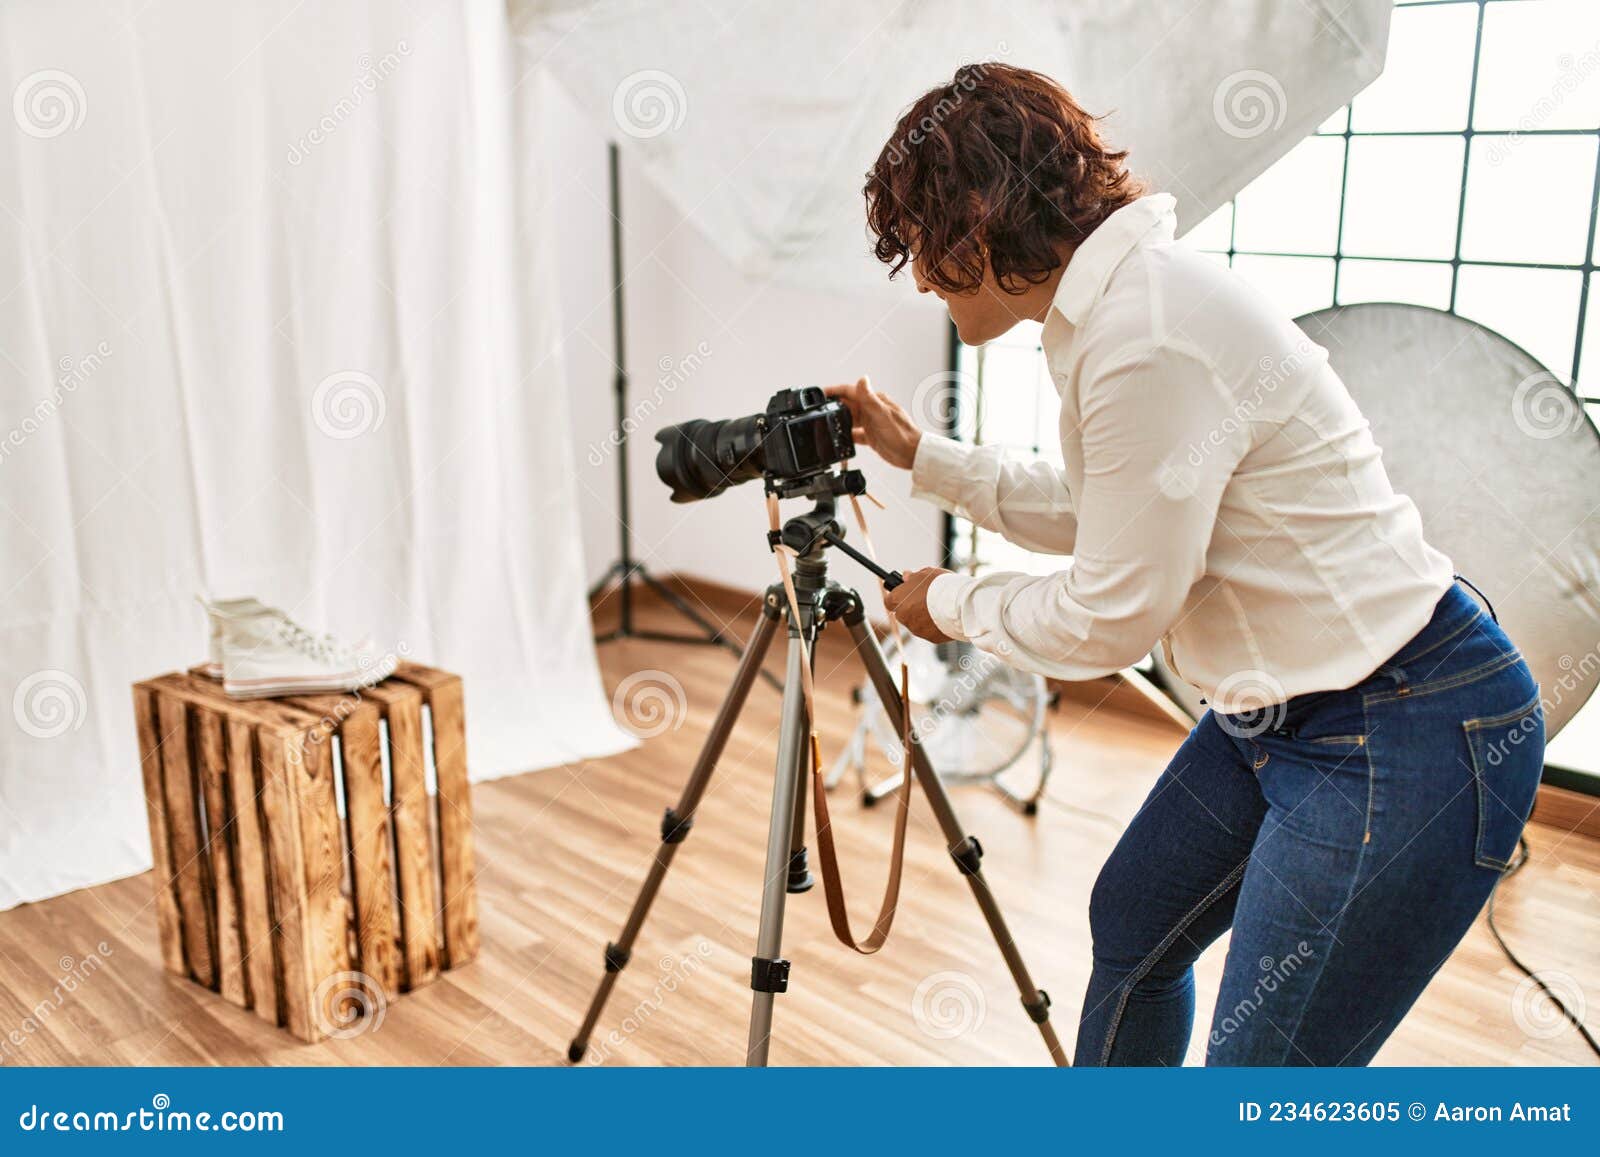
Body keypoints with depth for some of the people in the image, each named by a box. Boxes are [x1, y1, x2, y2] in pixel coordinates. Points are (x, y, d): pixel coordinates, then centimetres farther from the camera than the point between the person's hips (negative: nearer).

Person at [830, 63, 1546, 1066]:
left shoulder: (1147, 336, -25)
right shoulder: (1105, 302, 5)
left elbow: (1110, 619, -17)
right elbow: (1089, 510, 18)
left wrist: (953, 604, -1)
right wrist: (920, 456, 19)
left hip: (1406, 738, -10)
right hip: (1283, 710, 10)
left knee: (1260, 1073, -1)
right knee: (1133, 924, 24)